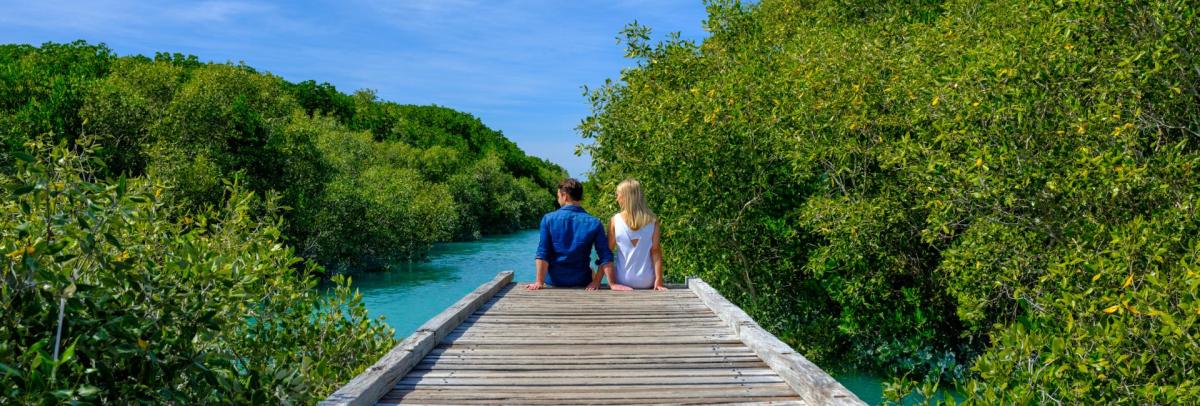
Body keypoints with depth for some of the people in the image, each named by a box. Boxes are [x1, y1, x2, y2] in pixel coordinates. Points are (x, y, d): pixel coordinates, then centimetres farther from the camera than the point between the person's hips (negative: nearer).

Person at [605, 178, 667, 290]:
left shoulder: (615, 221, -6)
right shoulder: (652, 221, -3)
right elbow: (655, 251, -5)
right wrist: (659, 280, -5)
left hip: (622, 282, -1)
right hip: (647, 282, 1)